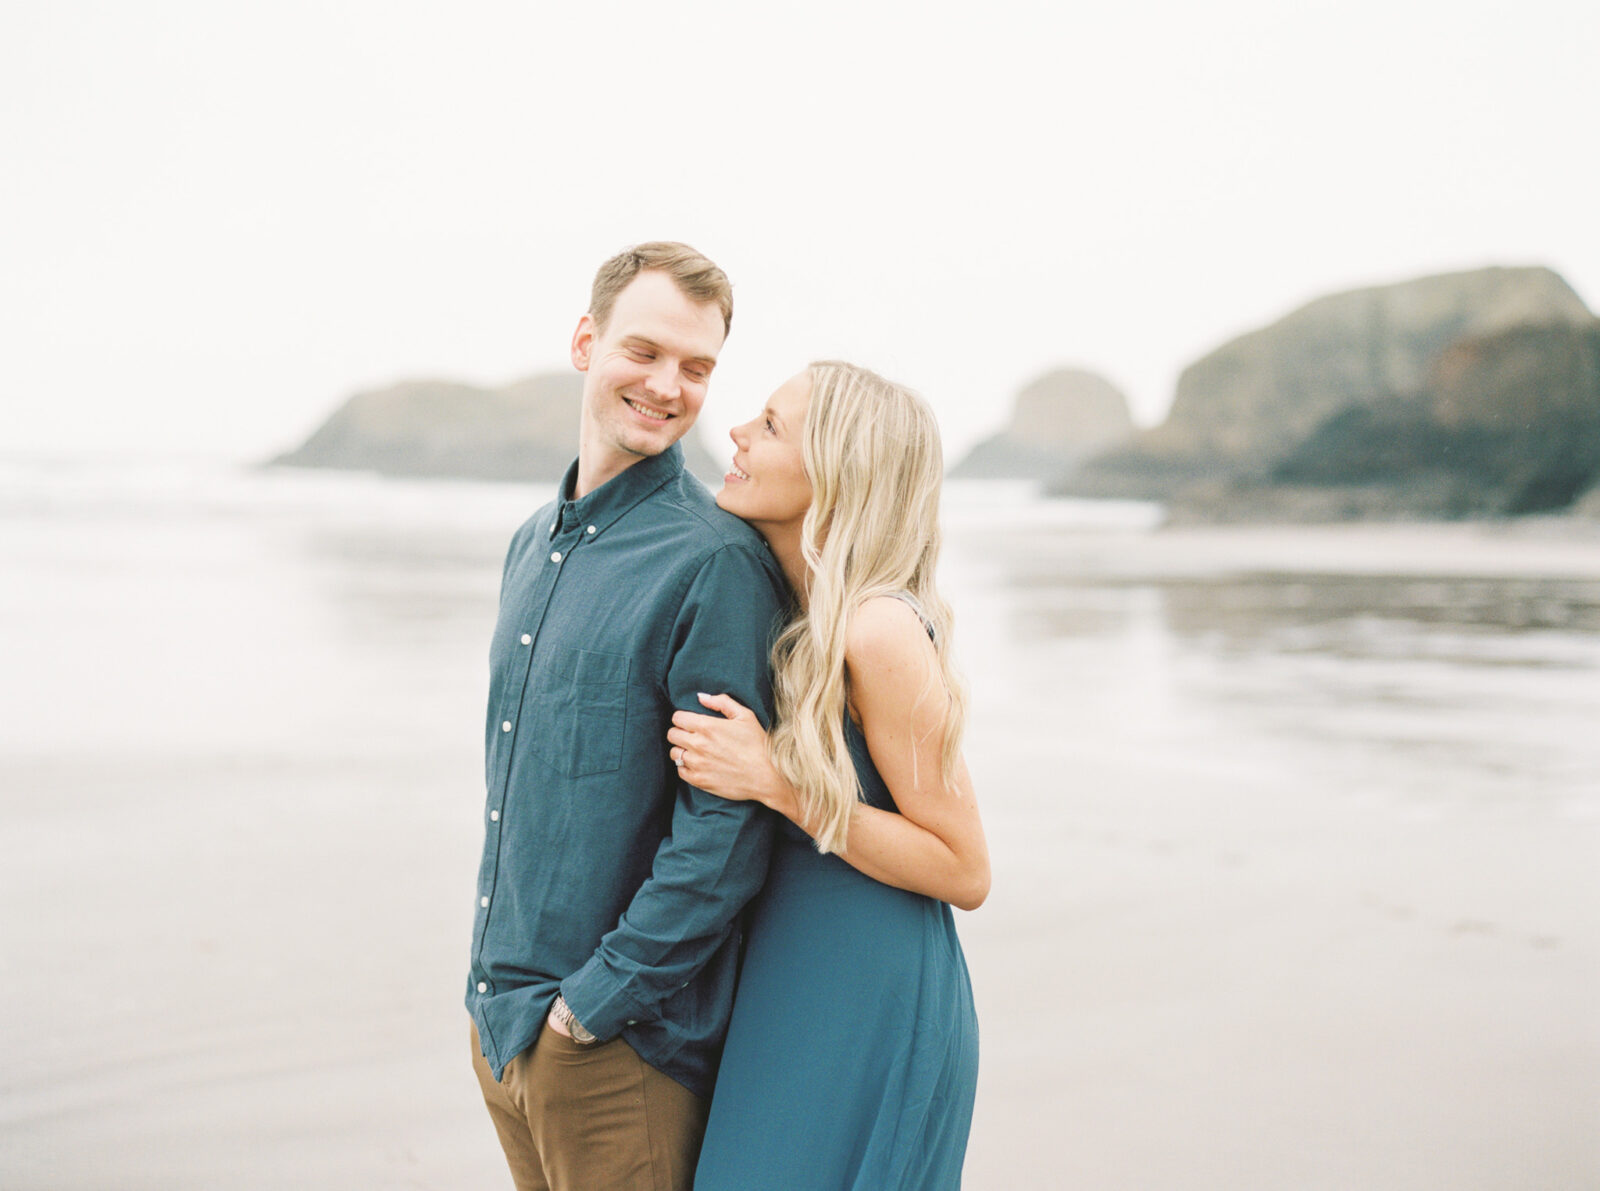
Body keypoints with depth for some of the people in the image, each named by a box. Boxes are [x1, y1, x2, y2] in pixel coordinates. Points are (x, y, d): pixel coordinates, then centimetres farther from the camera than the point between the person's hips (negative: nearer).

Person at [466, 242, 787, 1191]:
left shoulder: (716, 561, -15)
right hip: (500, 1020, 7)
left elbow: (727, 834, -19)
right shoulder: (535, 543, 10)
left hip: (622, 1042, -7)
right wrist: (504, 991, 14)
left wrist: (595, 1003, -16)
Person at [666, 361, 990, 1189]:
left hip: (870, 1006, -8)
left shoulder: (880, 630, -20)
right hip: (790, 989, 8)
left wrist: (775, 783, -20)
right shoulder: (793, 608, 5)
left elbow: (963, 871, -17)